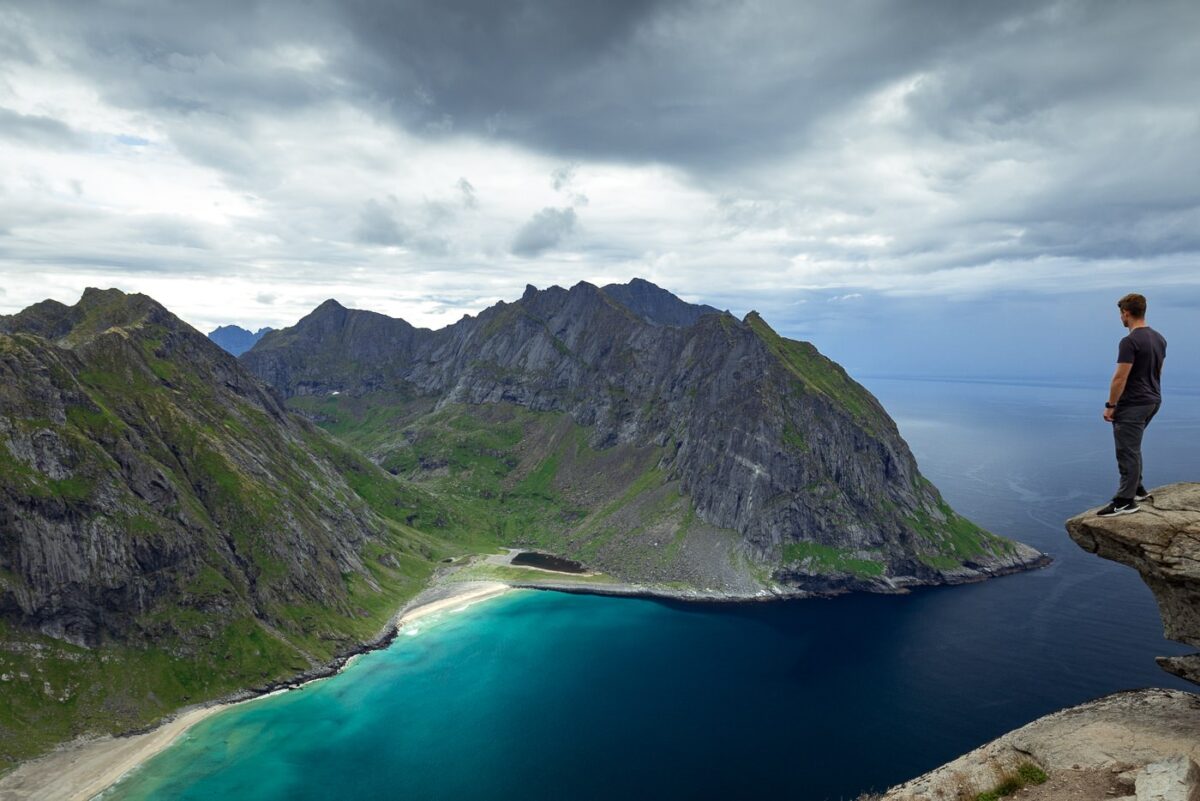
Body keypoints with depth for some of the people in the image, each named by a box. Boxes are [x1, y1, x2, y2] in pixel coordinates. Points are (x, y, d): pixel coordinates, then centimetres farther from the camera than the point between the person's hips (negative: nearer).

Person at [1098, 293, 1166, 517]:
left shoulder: (1130, 341, -21)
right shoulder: (1159, 339, 9)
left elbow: (1120, 378, -22)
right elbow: (1157, 371, 17)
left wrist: (1110, 405, -13)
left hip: (1133, 405, -10)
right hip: (1153, 401, 10)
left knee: (1128, 452, -4)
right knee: (1131, 447, 22)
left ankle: (1126, 501, 0)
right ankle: (1137, 488, 28)